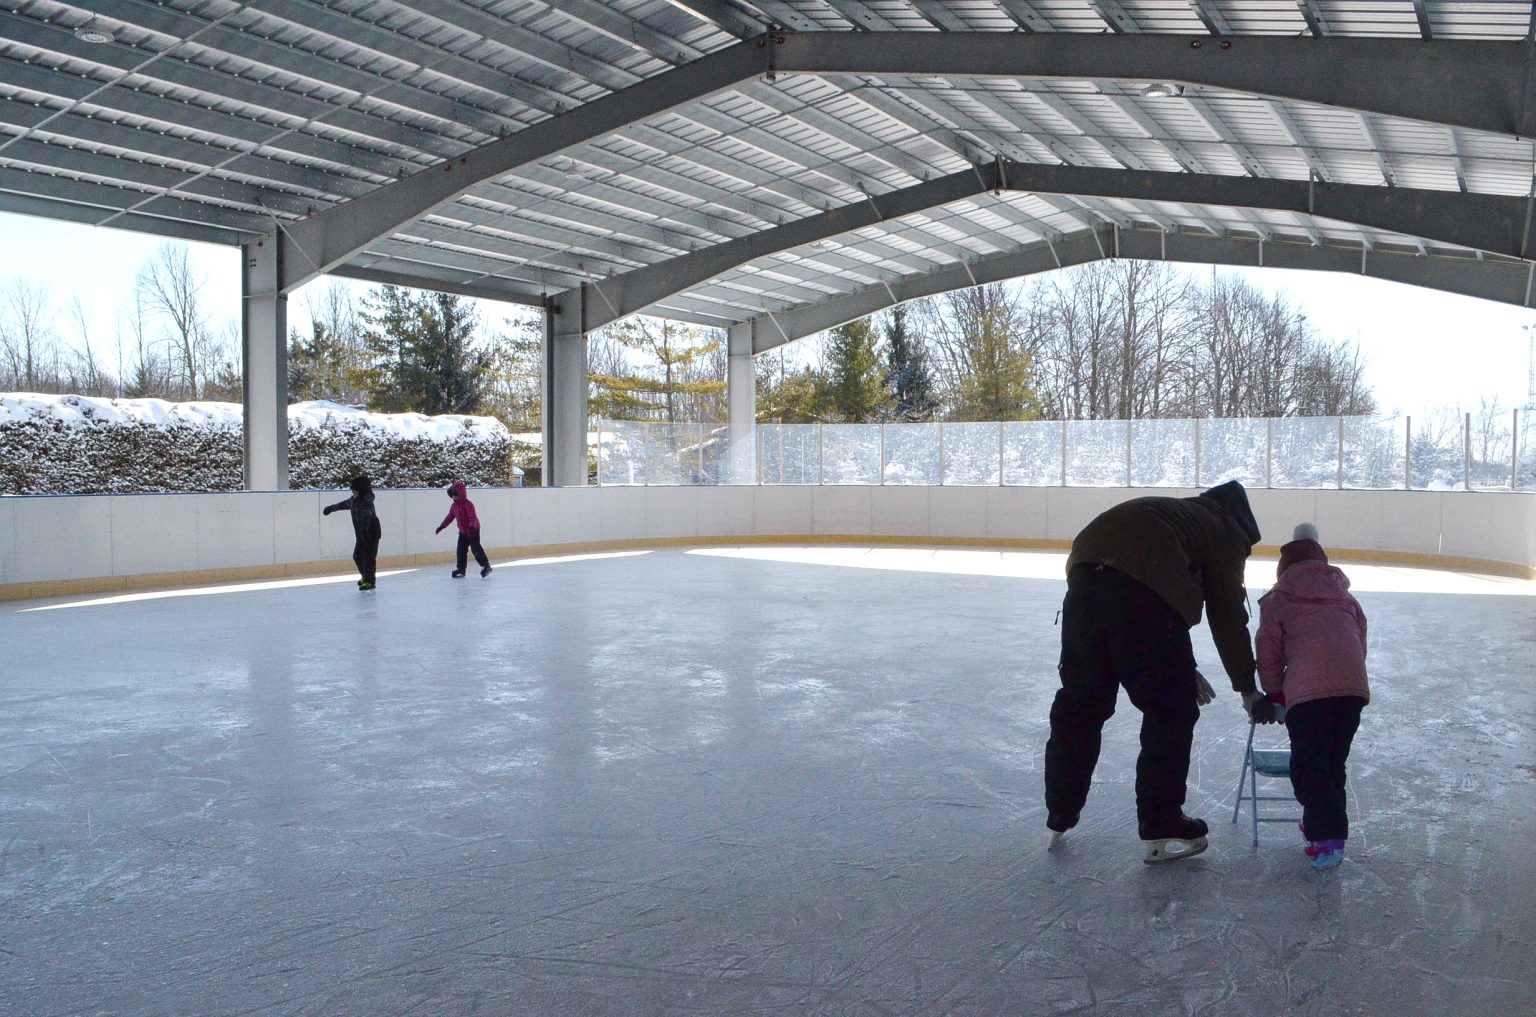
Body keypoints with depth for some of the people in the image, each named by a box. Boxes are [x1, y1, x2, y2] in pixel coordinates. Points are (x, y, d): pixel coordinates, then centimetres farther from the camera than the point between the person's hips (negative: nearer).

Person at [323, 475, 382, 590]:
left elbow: (366, 517, -36)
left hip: (372, 533, -9)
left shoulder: (367, 502, -21)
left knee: (369, 556, -9)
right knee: (357, 555, 11)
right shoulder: (354, 500, 7)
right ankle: (365, 577, 28)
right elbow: (344, 504, 28)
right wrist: (331, 508, 43)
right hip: (362, 533, 9)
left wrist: (364, 531, -50)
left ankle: (369, 581, -5)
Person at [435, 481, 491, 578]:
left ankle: (486, 566, -4)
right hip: (463, 532, 8)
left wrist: (472, 527, -40)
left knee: (476, 548, -12)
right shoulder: (454, 506, 6)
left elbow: (473, 517, -28)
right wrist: (441, 526, 16)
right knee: (461, 550, 6)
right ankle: (461, 569, 13)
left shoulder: (468, 504, -20)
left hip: (473, 531, -8)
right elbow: (450, 517, 16)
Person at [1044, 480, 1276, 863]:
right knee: (1172, 710, 8)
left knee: (1080, 701, 18)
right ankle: (1160, 831, 13)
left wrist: (1182, 670, 42)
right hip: (1141, 586, -7)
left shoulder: (1183, 513, 40)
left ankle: (1059, 817, 28)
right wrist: (1249, 691, 26)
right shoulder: (1226, 531, 20)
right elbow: (1228, 617, 16)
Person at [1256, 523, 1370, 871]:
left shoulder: (1277, 600, 15)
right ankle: (1322, 822, 22)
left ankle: (1329, 837, -13)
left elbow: (1269, 652, 11)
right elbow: (1360, 641, 27)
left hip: (1308, 689, -5)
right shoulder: (1346, 598, 28)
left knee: (1309, 765, -2)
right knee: (1334, 761, 18)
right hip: (1354, 685, 5)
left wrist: (1274, 692, 25)